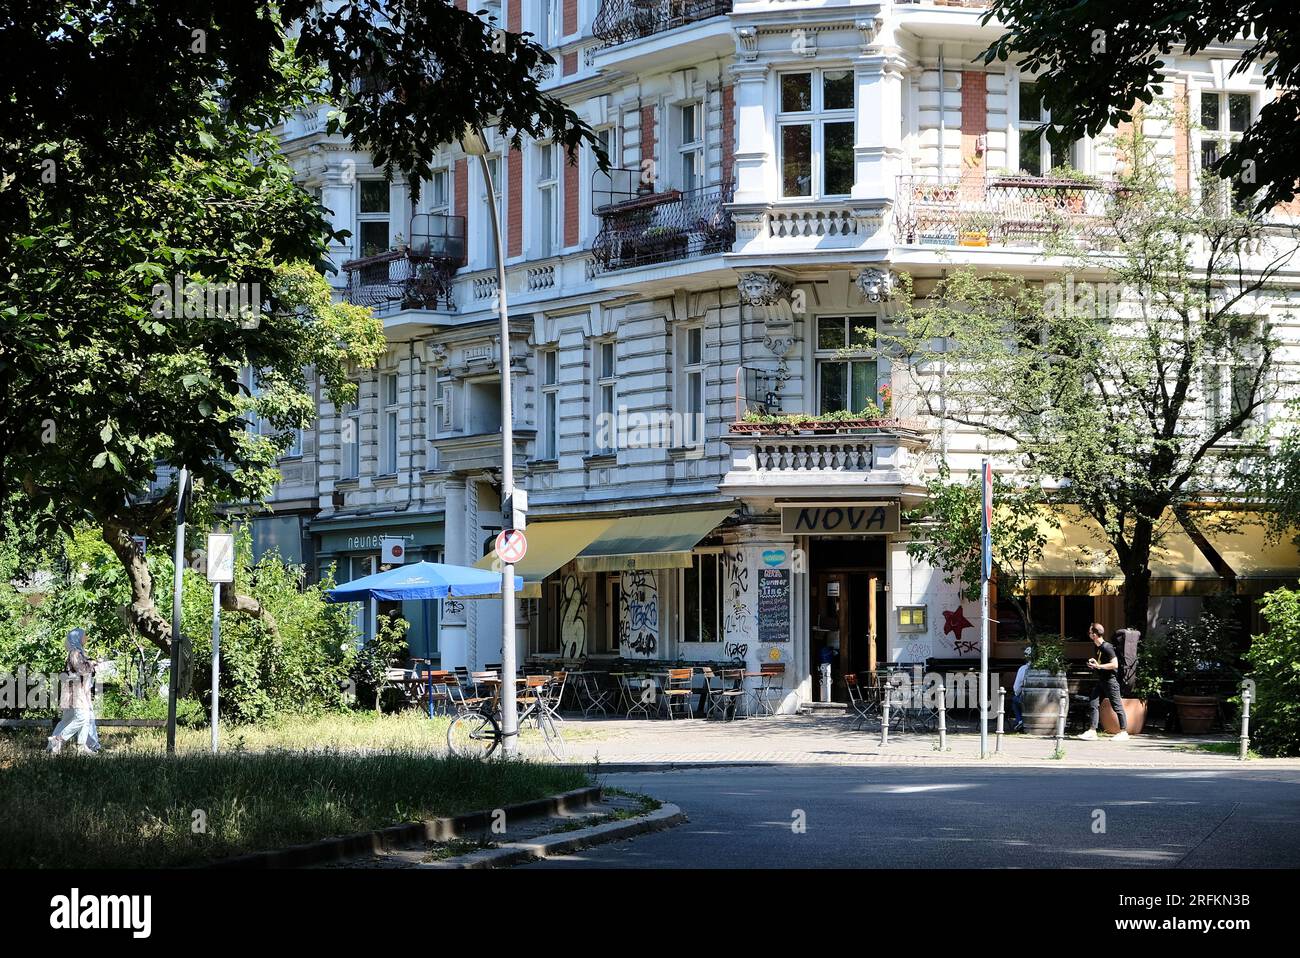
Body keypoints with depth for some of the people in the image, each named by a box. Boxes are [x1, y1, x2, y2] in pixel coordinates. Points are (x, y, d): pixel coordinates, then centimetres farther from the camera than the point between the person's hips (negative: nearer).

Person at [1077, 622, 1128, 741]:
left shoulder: (1107, 647, -17)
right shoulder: (1096, 647, 11)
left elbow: (1115, 664, -21)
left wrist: (1098, 666, -22)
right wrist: (1093, 662, 7)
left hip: (1110, 679, -10)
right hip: (1100, 680, 10)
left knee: (1117, 705, -2)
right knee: (1093, 703, 2)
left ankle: (1124, 731, 5)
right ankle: (1092, 730, 2)